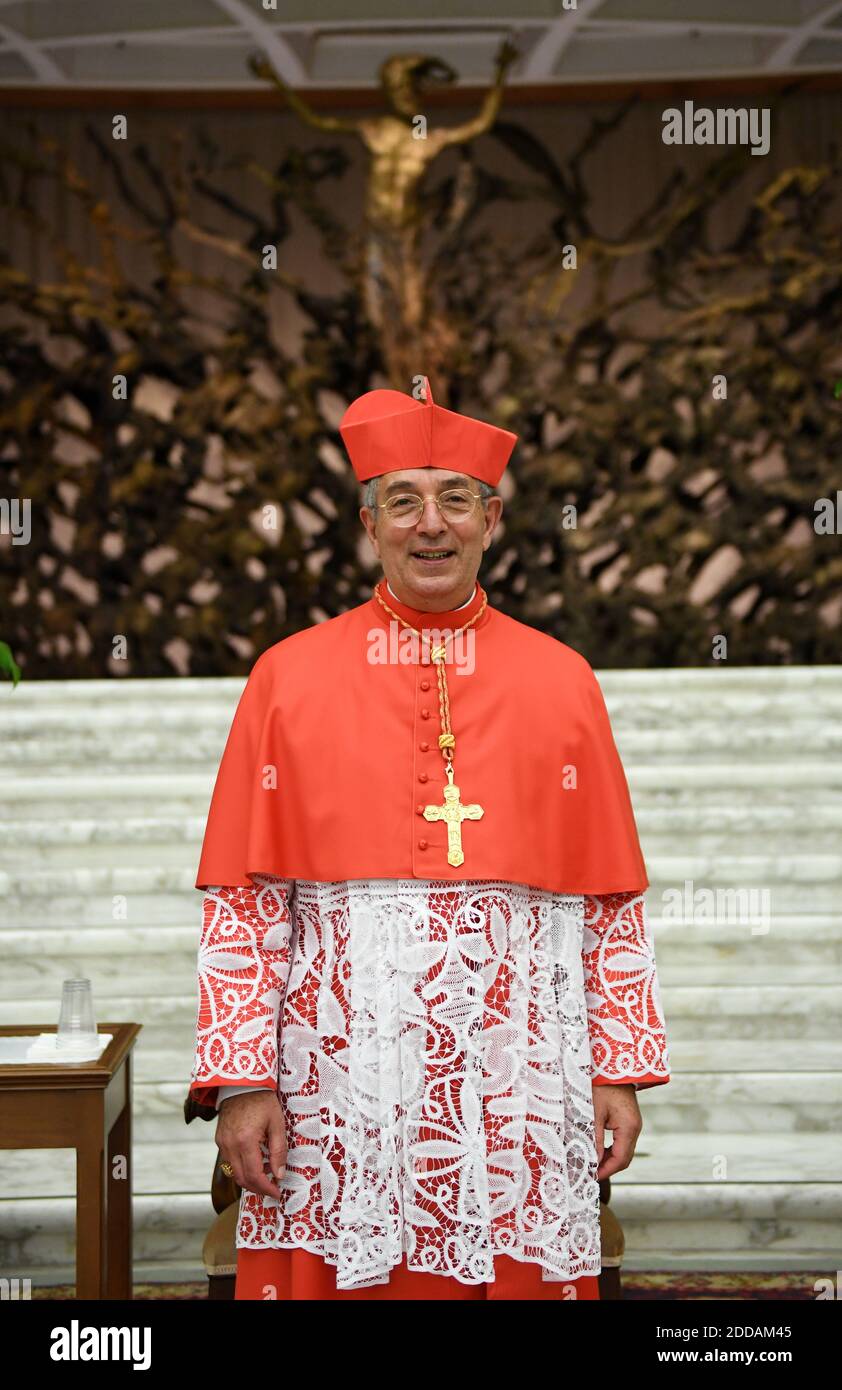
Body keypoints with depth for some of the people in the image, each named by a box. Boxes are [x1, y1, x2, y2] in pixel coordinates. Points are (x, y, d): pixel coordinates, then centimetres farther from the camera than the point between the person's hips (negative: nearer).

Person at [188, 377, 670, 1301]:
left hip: (520, 1096, 1)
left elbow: (612, 900, 8)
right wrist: (241, 1080, -5)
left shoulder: (562, 684, 9)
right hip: (340, 1094, -1)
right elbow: (242, 899, 1)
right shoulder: (289, 677, 5)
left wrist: (621, 1068, 2)